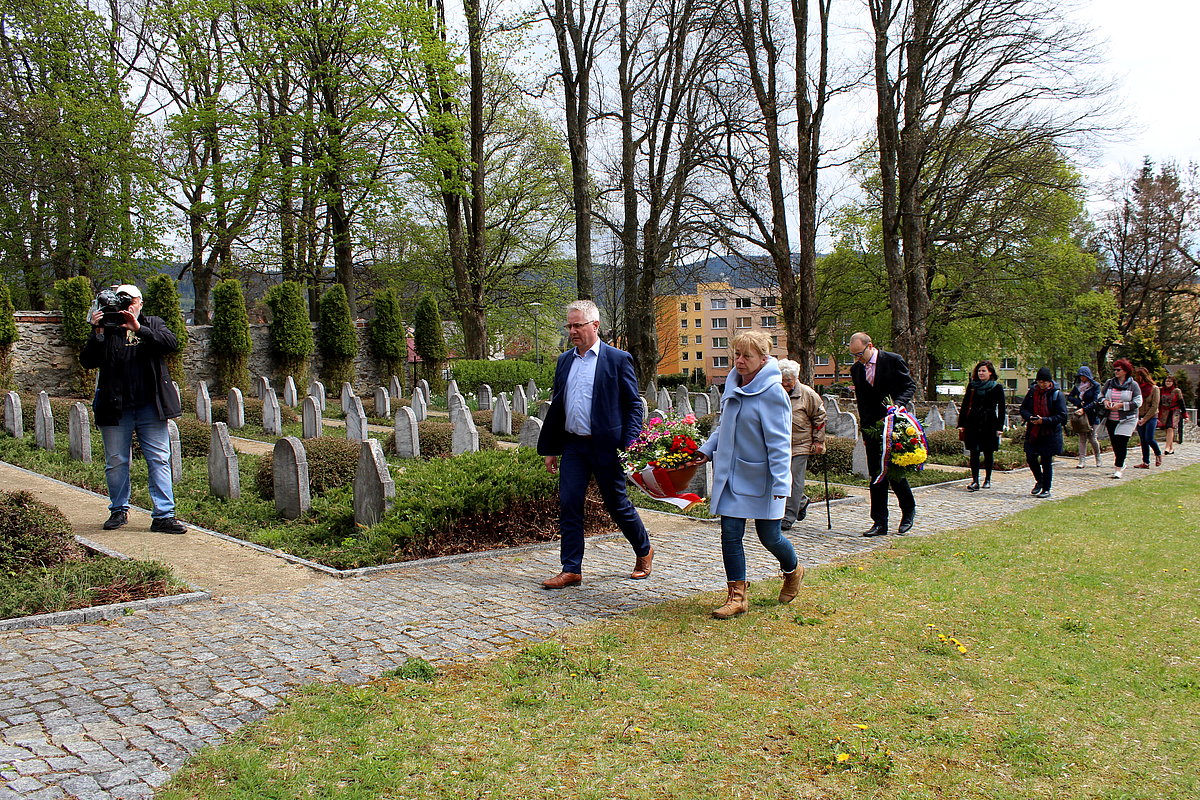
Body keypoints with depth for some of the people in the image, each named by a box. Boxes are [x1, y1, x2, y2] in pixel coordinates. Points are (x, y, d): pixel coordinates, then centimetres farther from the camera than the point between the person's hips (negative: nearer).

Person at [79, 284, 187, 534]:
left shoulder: (153, 324, 8)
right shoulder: (106, 330, 7)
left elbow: (171, 343, -11)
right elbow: (87, 362, -3)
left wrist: (139, 329, -20)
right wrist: (98, 333, -14)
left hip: (150, 407, 0)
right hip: (116, 409, 1)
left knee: (159, 460, -2)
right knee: (116, 462, 9)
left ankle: (164, 515, 0)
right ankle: (119, 510, 26)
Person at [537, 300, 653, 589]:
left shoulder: (618, 359, -4)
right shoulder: (564, 360, 12)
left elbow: (633, 405, -5)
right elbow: (556, 406, 15)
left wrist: (629, 445, -15)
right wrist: (550, 449, 12)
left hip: (605, 446, -5)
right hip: (572, 445, 5)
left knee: (618, 505, 6)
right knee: (569, 505, 1)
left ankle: (644, 551, 30)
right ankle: (571, 570, 10)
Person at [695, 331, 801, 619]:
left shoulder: (772, 392, -16)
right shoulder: (733, 385, 5)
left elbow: (778, 442, -18)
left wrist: (780, 482, -21)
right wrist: (707, 450, 8)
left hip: (760, 478, -6)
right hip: (731, 475, 6)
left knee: (769, 536, 7)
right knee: (730, 534, 2)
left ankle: (793, 570, 39)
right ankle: (736, 597, 11)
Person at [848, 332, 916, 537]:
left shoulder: (893, 360, -4)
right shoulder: (856, 369, 9)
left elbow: (910, 386, 0)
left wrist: (898, 403, -20)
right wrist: (864, 431, 13)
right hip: (872, 428, 5)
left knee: (893, 470, -5)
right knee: (876, 475, 4)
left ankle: (908, 510, 20)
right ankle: (879, 522, 9)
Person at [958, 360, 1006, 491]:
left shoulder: (997, 387, 3)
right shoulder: (972, 386, 9)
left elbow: (1001, 409, 3)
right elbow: (965, 405, 11)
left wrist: (999, 427, -3)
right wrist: (961, 424, 5)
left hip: (989, 424, -2)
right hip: (973, 423, 2)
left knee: (988, 453, 7)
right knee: (974, 452, -5)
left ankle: (988, 479, 21)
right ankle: (975, 481, -5)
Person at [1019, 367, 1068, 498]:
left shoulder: (1057, 394, -7)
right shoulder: (1032, 392, 5)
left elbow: (1062, 416, -9)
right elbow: (1023, 408, 9)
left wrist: (1044, 420, -21)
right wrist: (1030, 417, -12)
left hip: (1049, 434, -4)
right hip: (1033, 432, 4)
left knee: (1047, 462, 1)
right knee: (1030, 458, 6)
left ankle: (1046, 489, 14)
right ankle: (1039, 481, 31)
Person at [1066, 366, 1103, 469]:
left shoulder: (1095, 386, -5)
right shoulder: (1077, 385, 8)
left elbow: (1095, 402, -11)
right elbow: (1069, 397, 7)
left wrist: (1084, 409, -21)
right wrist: (1079, 403, -9)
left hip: (1091, 415, -3)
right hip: (1080, 415, 3)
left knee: (1092, 438, 1)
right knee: (1082, 438, -1)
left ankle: (1098, 459, 23)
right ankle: (1082, 461, -2)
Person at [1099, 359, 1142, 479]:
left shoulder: (1133, 385, -4)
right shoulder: (1109, 383, 7)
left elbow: (1138, 402, -8)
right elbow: (1101, 395, 16)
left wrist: (1121, 405, -18)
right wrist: (1104, 401, -7)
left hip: (1127, 419, -4)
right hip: (1111, 419, 4)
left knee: (1121, 443, -11)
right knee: (1114, 442, 11)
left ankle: (1118, 469, -6)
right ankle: (1120, 464, 32)